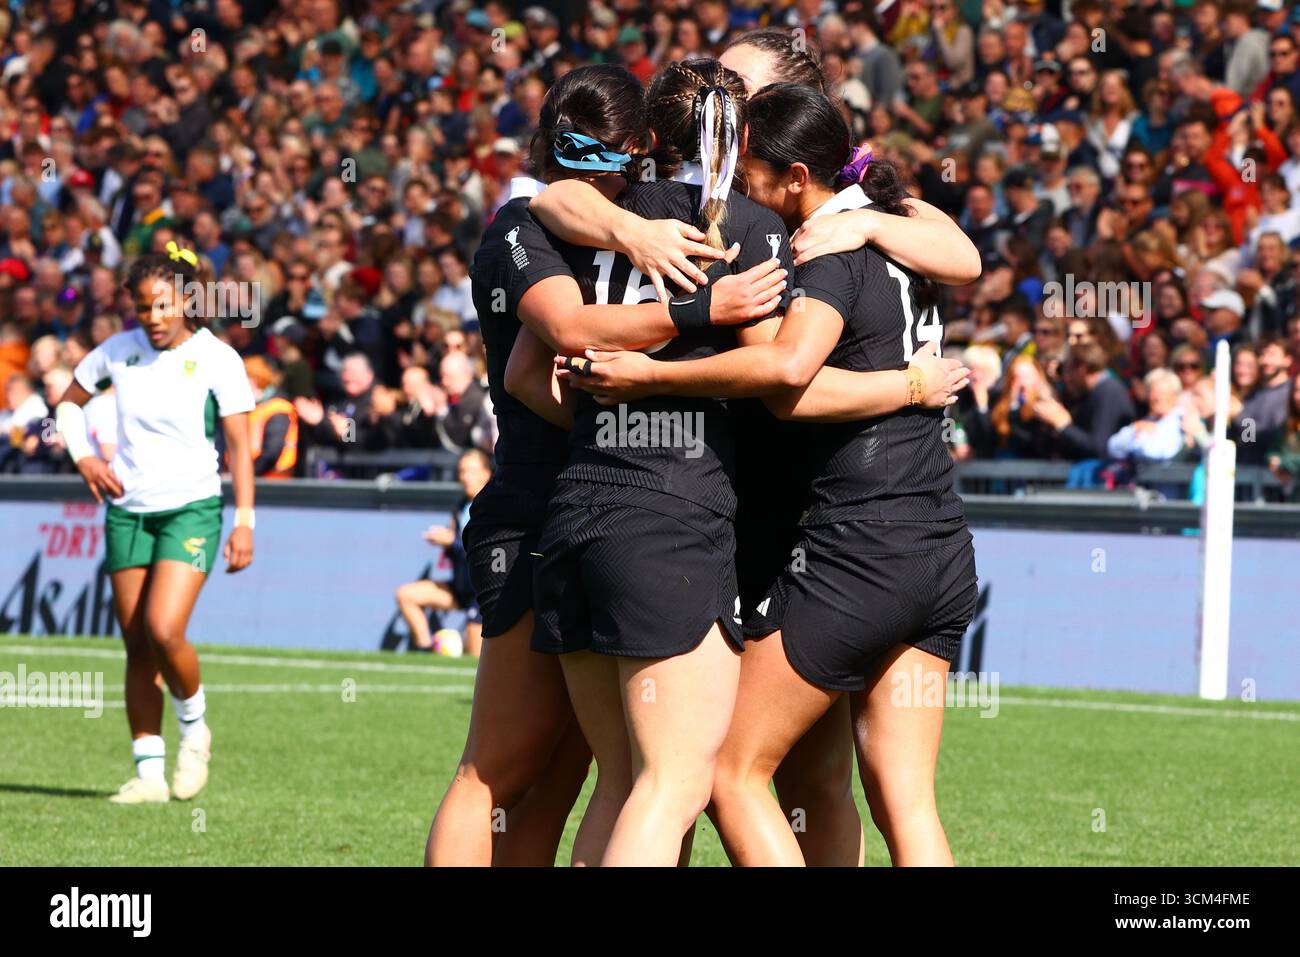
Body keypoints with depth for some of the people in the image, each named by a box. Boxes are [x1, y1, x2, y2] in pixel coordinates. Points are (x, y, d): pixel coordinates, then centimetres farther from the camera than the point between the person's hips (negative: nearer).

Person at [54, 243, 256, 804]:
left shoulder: (217, 358, -7)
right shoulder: (117, 352, 2)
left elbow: (239, 446, -5)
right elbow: (69, 404, 19)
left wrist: (244, 521, -11)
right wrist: (83, 458, 3)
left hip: (192, 508, -4)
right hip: (128, 509, 4)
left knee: (164, 630, -20)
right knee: (137, 646, 3)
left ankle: (194, 725, 7)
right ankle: (149, 772, 7)